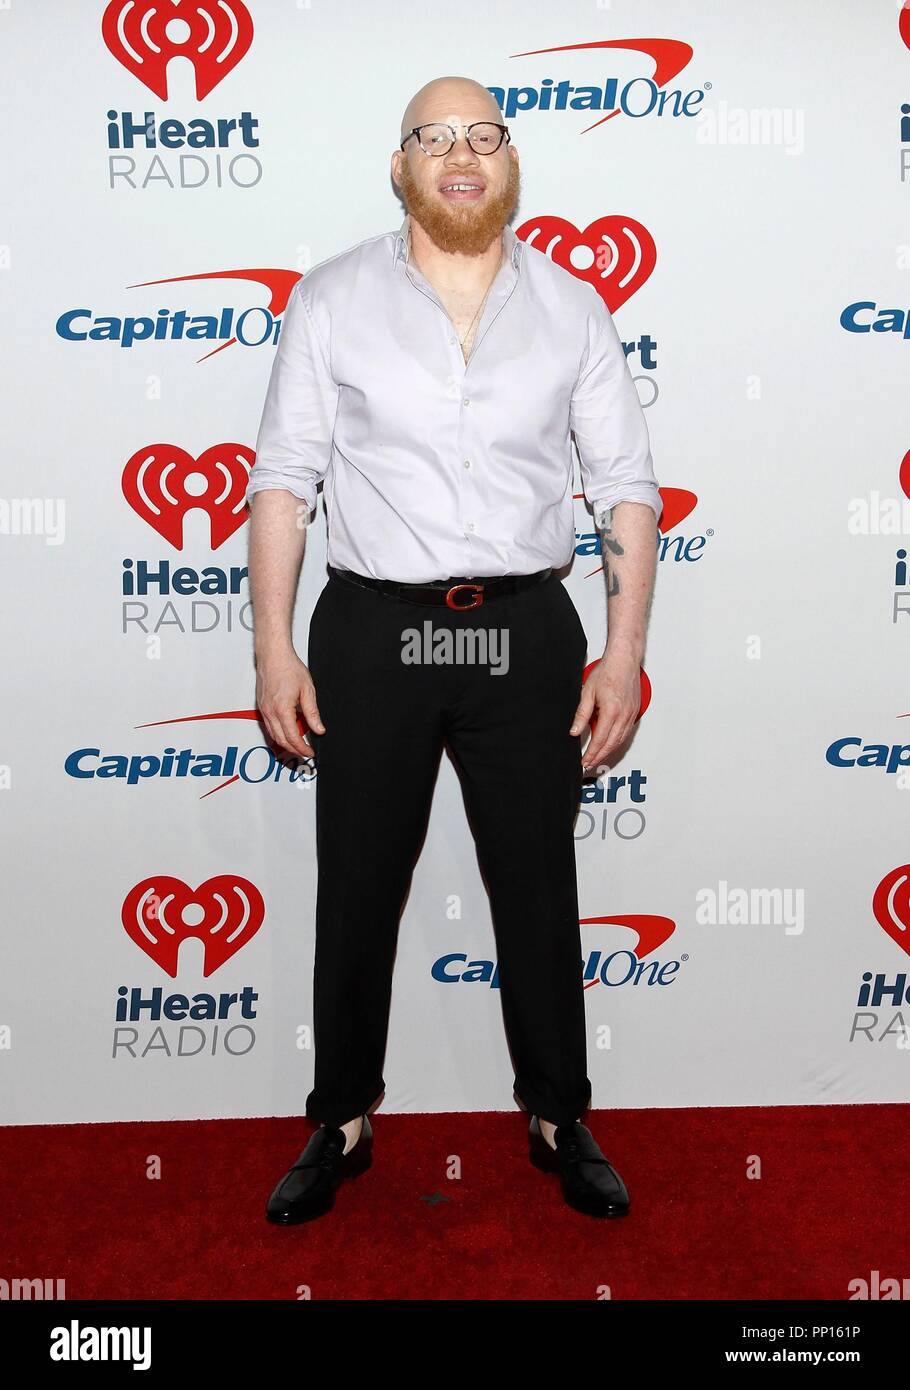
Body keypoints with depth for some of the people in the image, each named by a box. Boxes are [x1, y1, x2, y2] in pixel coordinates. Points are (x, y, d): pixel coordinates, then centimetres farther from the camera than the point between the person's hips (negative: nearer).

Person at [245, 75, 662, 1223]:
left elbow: (627, 485, 6)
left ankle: (559, 1120, 30)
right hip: (372, 632, 0)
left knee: (538, 890, 10)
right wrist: (273, 645, -5)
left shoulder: (572, 307, 7)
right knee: (357, 893, 9)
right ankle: (342, 1122, 29)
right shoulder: (331, 298, 4)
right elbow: (284, 477, 2)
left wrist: (626, 650, -2)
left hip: (525, 633, 1)